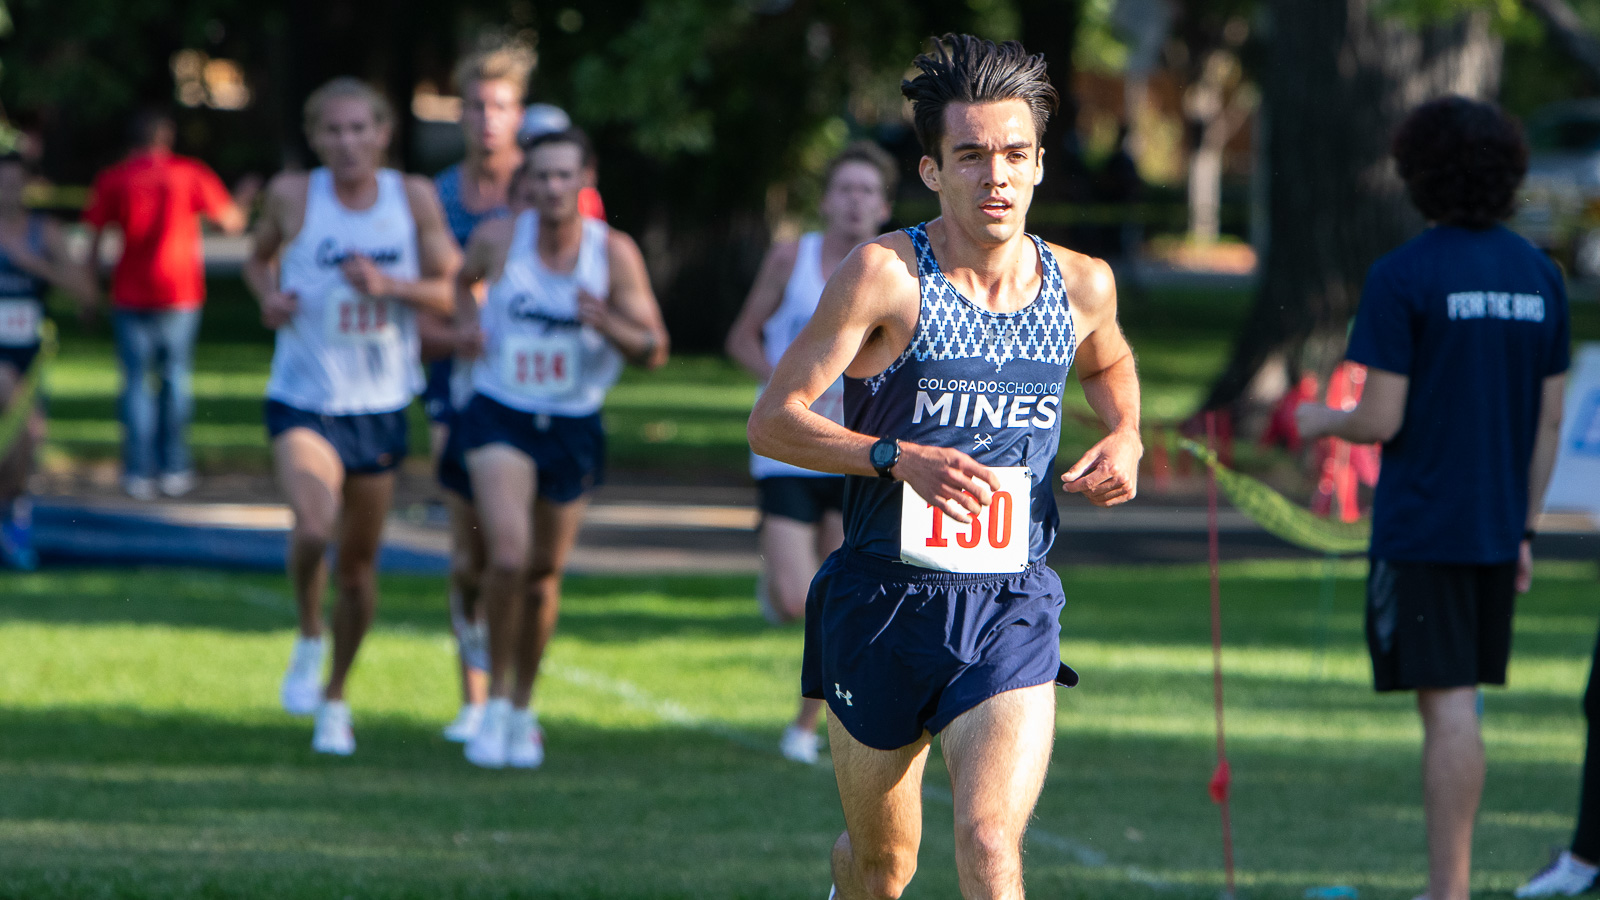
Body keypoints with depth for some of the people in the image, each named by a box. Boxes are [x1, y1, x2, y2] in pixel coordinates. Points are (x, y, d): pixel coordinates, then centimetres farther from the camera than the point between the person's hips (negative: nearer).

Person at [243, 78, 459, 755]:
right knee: (313, 528, -27)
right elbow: (259, 258, 13)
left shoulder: (414, 198, -3)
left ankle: (335, 698, 33)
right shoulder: (294, 196, -6)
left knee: (358, 562, 11)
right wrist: (268, 295, -8)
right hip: (303, 400, -2)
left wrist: (389, 285, -19)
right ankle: (308, 639, 3)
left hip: (380, 405, 2)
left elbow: (454, 291, -1)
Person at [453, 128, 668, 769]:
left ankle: (522, 710, 33)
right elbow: (464, 279, 17)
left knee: (543, 575, 13)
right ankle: (496, 700, -2)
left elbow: (654, 351, -10)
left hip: (574, 427, 1)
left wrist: (607, 323, -29)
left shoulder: (613, 254, -10)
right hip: (501, 419, -1)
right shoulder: (498, 239, -8)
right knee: (508, 556, -21)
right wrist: (468, 321, -4)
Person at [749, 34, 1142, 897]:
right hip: (884, 601, -1)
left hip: (1011, 609, 1)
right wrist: (898, 456, -25)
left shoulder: (1081, 285, 3)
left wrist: (1125, 437, 6)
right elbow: (771, 421, -11)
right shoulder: (885, 274, -10)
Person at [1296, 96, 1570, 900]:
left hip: (1421, 532, -6)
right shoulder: (1539, 277, 6)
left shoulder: (1402, 277, -11)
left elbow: (1382, 419, -14)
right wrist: (1523, 529, 15)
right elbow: (1550, 419, 9)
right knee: (1459, 705, 13)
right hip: (1496, 530, 6)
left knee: (1449, 706, -5)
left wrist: (1323, 422, 8)